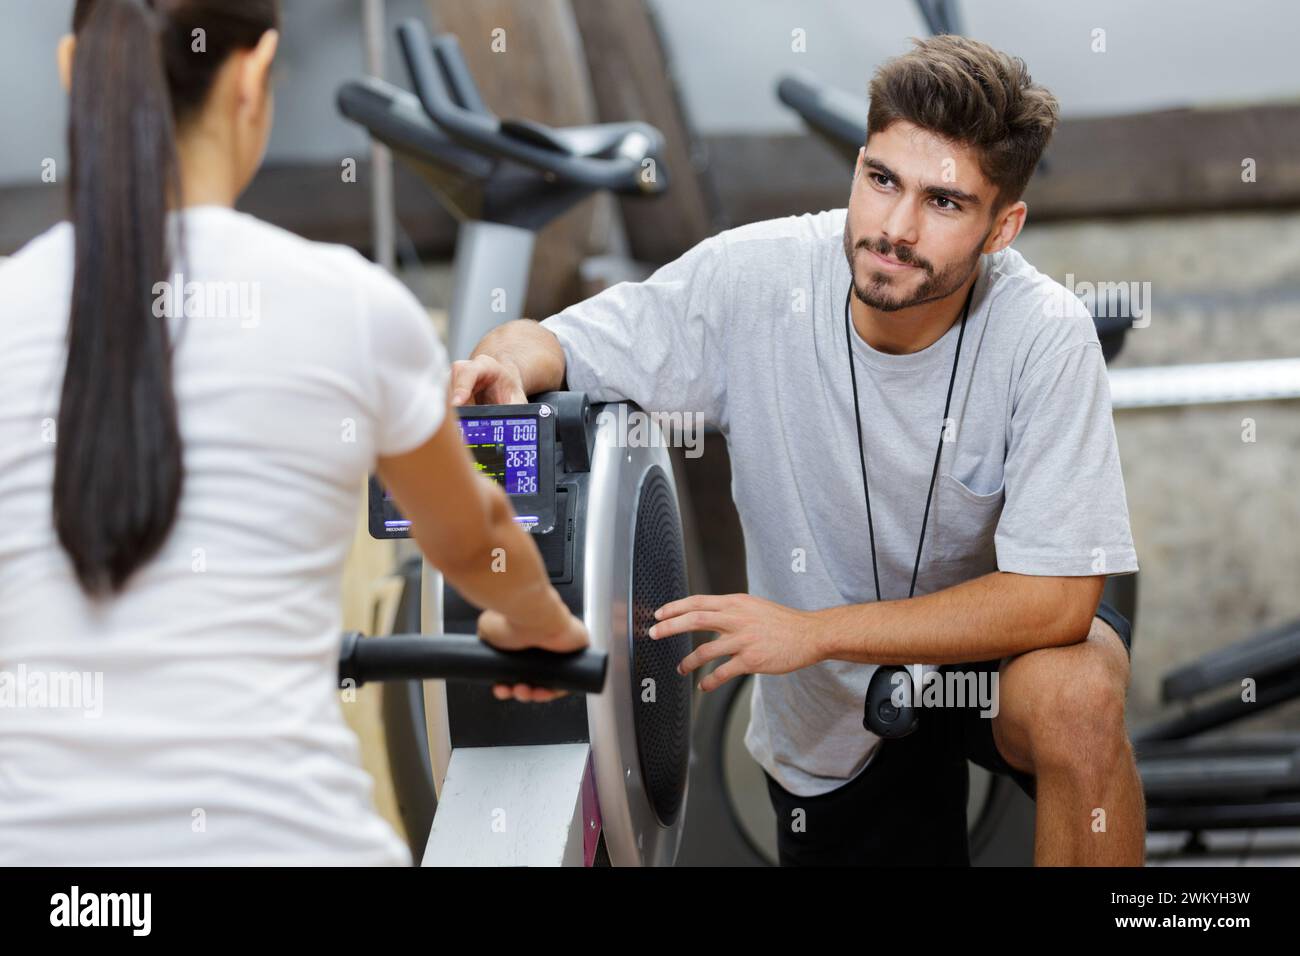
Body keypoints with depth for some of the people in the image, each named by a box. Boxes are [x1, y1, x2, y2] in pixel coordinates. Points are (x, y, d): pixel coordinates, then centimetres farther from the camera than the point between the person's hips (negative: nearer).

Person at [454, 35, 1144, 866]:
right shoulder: (753, 279, -21)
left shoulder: (1043, 335, -26)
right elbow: (551, 344, -10)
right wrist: (501, 368, -36)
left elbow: (1055, 601, -28)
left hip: (987, 646, -2)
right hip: (827, 718, 3)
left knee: (1075, 695, -33)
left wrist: (814, 632, -31)